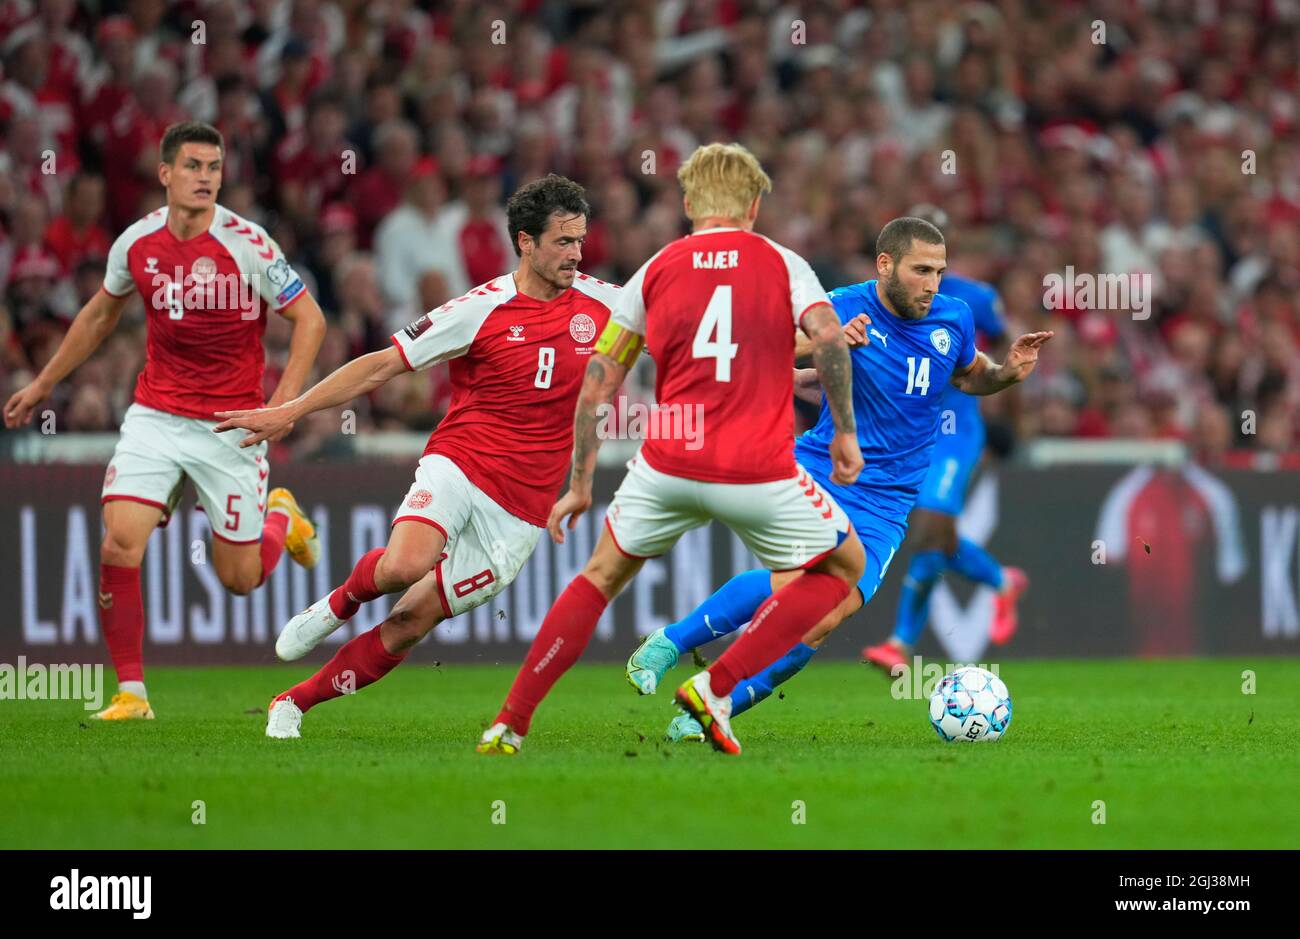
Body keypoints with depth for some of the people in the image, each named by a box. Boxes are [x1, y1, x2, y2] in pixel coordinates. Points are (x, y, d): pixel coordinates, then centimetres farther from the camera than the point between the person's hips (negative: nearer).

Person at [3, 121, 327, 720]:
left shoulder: (247, 244, -13)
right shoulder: (136, 243, -1)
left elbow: (309, 318, -7)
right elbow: (101, 313, 18)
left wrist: (285, 400, -19)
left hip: (231, 425, -3)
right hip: (156, 417, 3)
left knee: (239, 578, 2)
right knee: (119, 544, -16)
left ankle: (281, 517, 38)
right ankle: (131, 693, -5)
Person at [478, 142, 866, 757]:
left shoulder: (655, 271, 12)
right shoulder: (781, 263, 7)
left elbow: (596, 388, 10)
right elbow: (828, 338, -12)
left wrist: (579, 486, 16)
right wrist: (844, 431, -1)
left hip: (668, 465, 3)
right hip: (760, 473, -2)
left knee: (604, 574, 24)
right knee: (844, 566, 20)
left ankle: (509, 725, 15)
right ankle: (717, 688, 7)